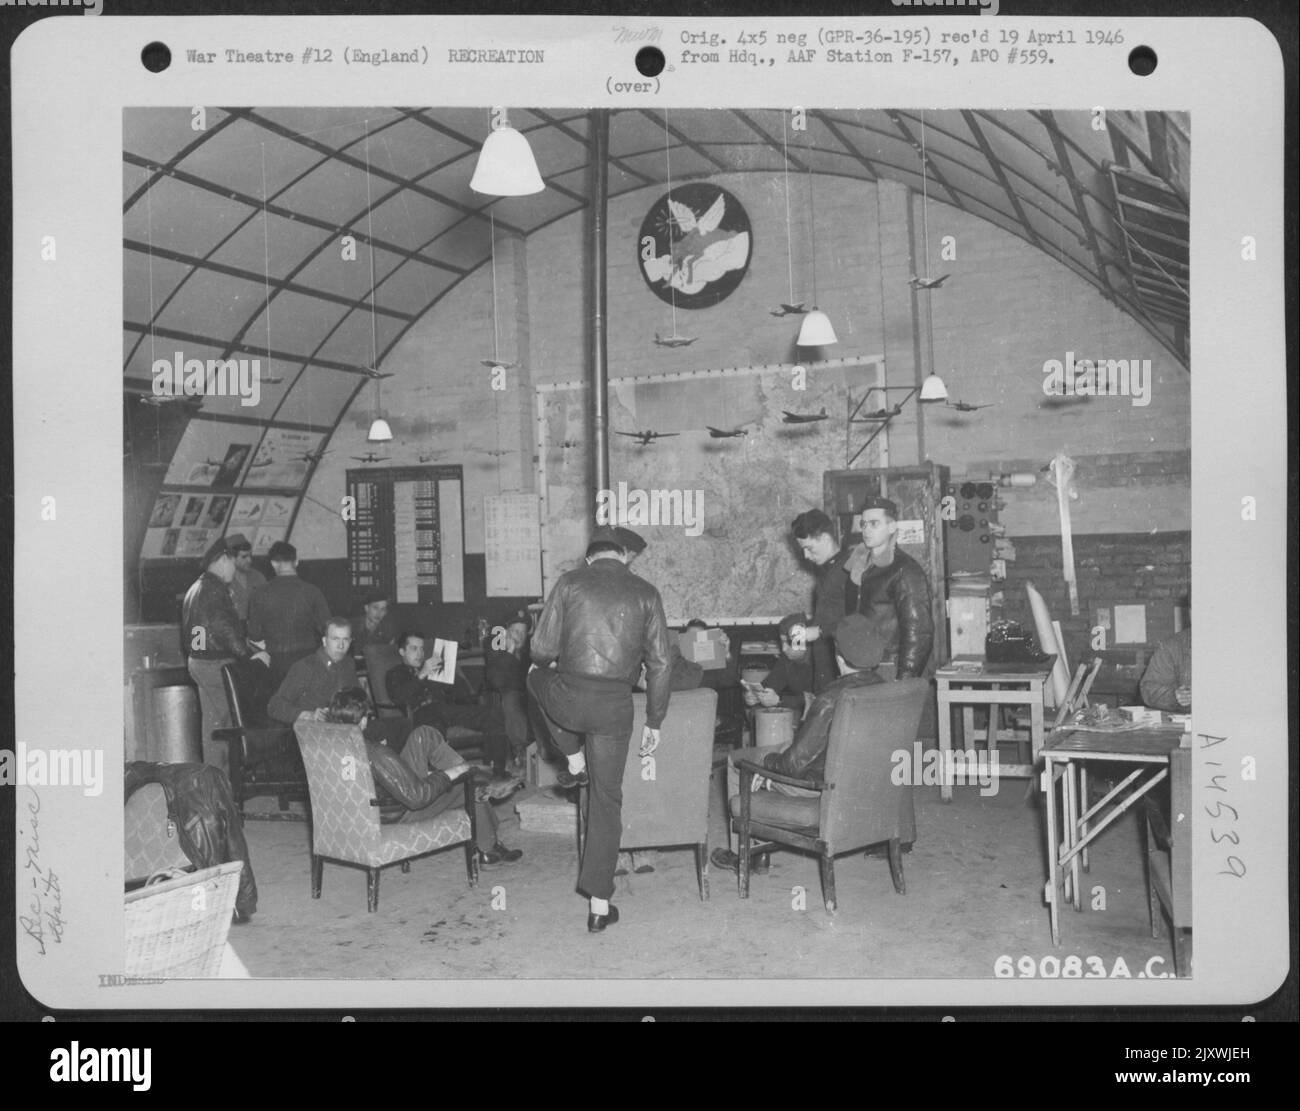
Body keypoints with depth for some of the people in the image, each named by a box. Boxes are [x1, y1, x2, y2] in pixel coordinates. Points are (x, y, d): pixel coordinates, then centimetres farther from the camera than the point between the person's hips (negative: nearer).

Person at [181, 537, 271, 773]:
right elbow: (223, 627, -24)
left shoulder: (196, 588, 16)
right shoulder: (215, 589, -16)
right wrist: (249, 654, -23)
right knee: (229, 720, -5)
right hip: (217, 663, -10)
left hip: (197, 661, 10)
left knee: (212, 719, 15)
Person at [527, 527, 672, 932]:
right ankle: (599, 904, 14)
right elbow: (659, 663, 7)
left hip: (568, 697, -1)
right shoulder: (646, 593, 7)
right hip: (615, 706, 1)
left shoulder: (570, 582, 3)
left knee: (537, 676, 34)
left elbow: (541, 649, 2)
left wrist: (548, 664, 26)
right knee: (607, 800, 13)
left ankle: (575, 761, 29)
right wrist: (654, 721, 16)